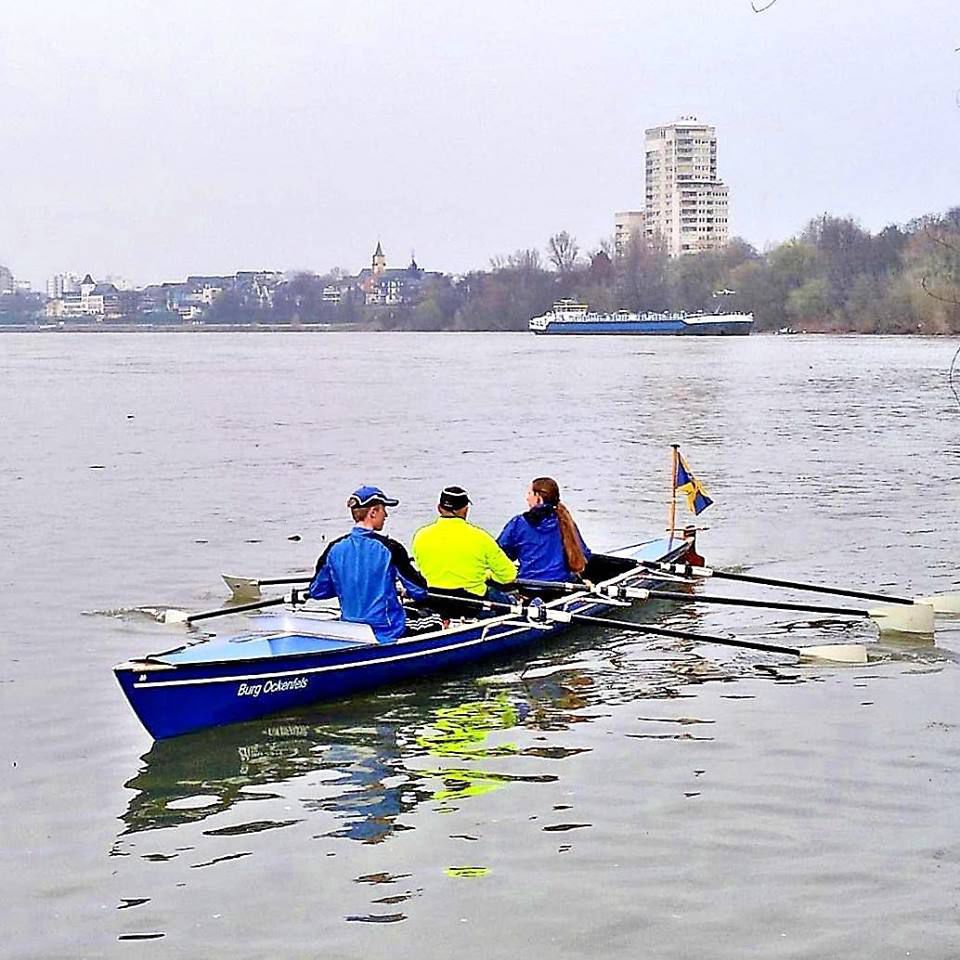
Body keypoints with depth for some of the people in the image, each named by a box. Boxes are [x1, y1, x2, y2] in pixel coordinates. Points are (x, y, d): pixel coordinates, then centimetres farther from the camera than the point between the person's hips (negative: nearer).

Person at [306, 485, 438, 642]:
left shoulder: (334, 549, -3)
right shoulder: (389, 548, -15)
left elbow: (315, 592, 7)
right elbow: (420, 592, -10)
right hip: (388, 635, -6)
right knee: (436, 623, 16)